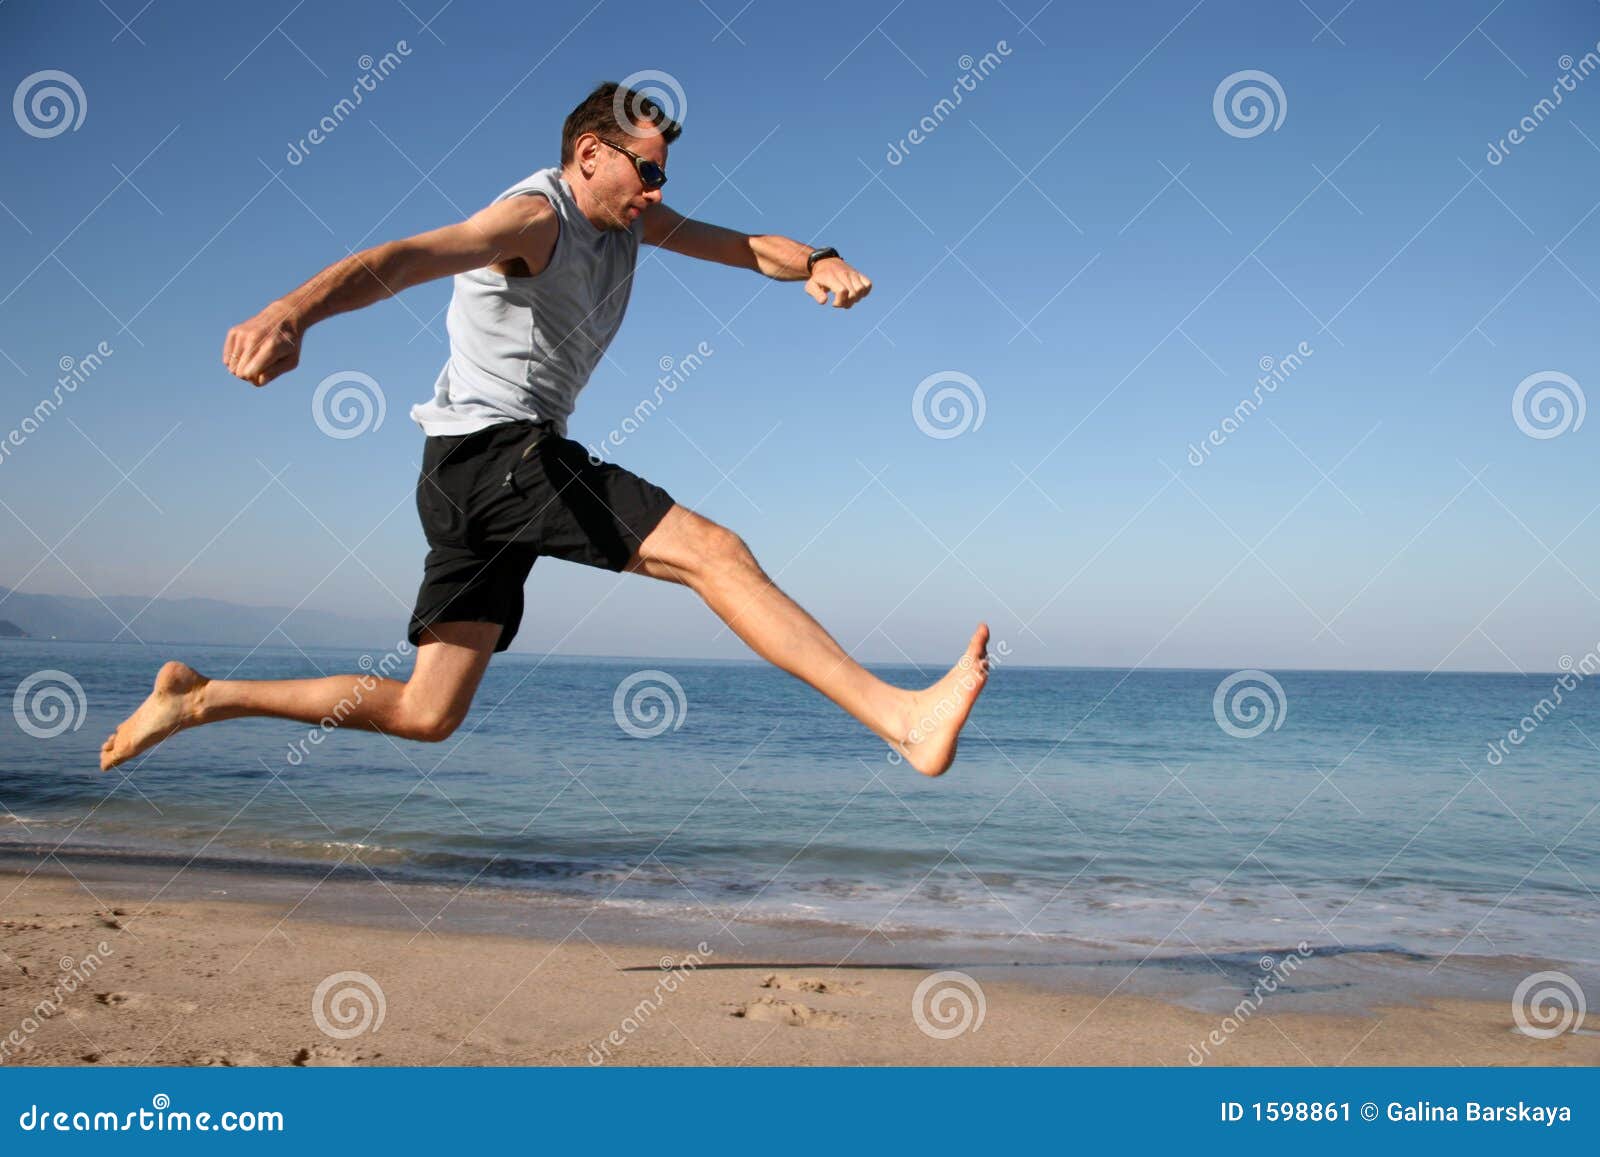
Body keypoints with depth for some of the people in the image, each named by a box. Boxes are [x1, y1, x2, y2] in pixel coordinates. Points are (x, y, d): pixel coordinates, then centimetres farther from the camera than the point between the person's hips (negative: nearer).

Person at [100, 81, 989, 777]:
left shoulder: (631, 221, 16)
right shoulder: (537, 216, -11)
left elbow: (742, 246, 9)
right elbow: (403, 259, -28)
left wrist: (815, 261, -15)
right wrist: (291, 314, -47)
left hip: (506, 469, 9)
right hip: (492, 451, -9)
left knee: (426, 714, 9)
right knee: (716, 552, -18)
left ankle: (201, 699, 18)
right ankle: (900, 717, -23)